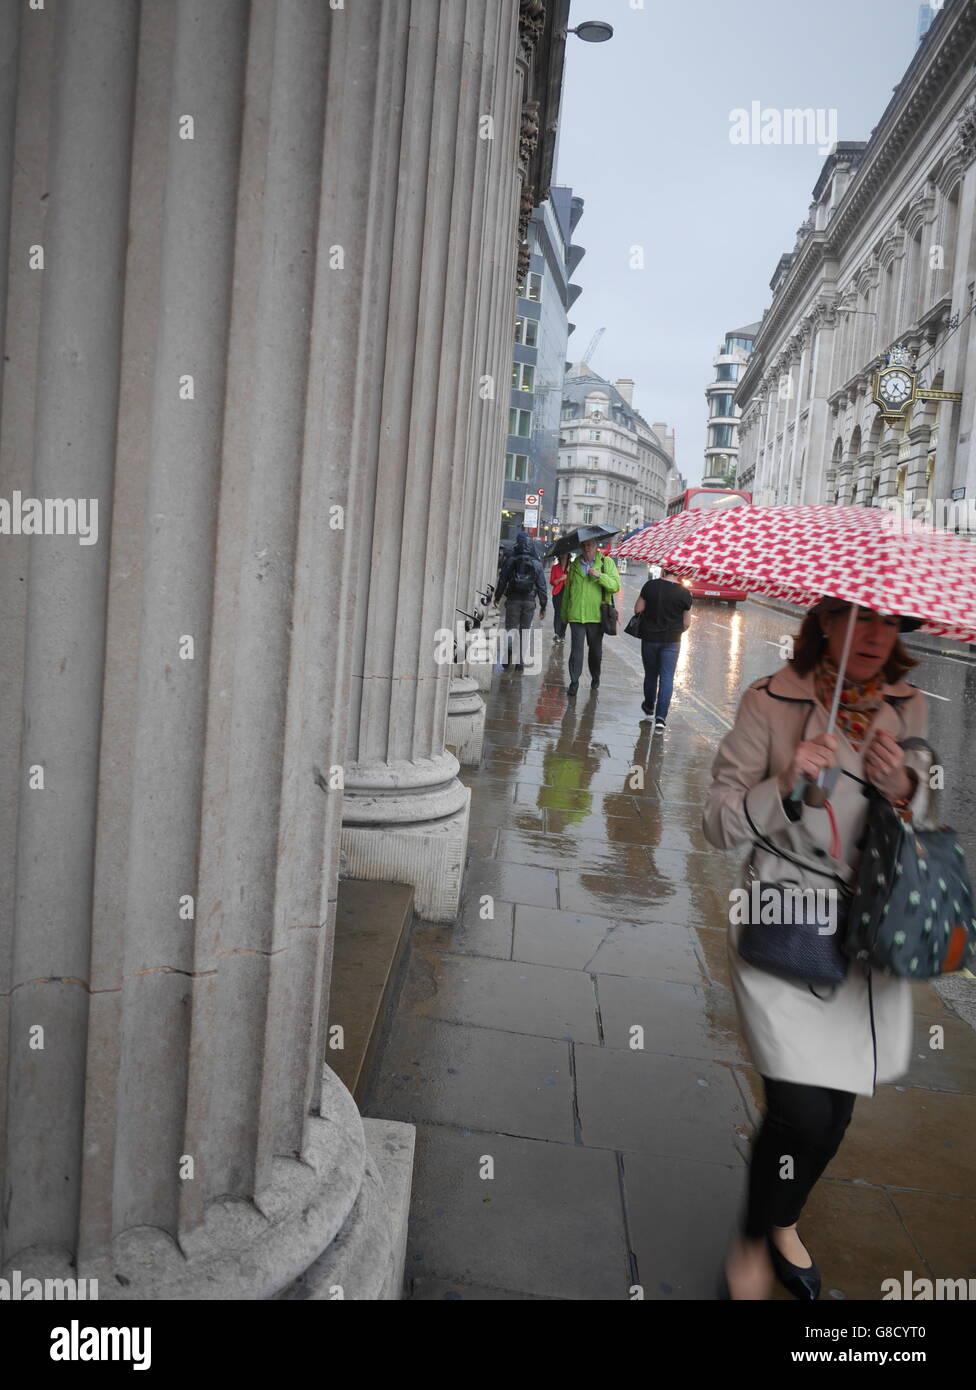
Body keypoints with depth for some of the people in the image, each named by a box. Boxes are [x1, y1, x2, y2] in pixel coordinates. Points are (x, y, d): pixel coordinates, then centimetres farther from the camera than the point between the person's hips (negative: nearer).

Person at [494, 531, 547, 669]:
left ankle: (509, 642, -28)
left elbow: (502, 580, 2)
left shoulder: (510, 561, -1)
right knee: (524, 631, 10)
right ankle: (520, 661, 9)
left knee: (511, 627, 6)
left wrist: (497, 597, 15)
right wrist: (543, 606, 8)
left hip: (513, 600, -1)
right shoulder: (536, 564, 3)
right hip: (529, 601, 1)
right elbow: (542, 586, 3)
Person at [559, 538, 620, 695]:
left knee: (595, 650, 12)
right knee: (576, 649, -4)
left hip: (596, 615, -1)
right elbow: (567, 590, 16)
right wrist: (564, 614, 15)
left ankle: (595, 678, 32)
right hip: (576, 615, 1)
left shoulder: (607, 562, 2)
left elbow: (615, 586, -7)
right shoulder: (574, 565, 11)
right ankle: (574, 681, 3)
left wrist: (599, 576, -21)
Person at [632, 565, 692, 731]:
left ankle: (649, 709, 36)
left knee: (650, 675, 18)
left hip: (649, 638, 1)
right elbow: (687, 623, -1)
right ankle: (660, 718, -7)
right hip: (671, 641, -1)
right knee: (667, 678, 1)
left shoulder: (650, 586, -9)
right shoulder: (684, 593, -7)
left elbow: (638, 609, -2)